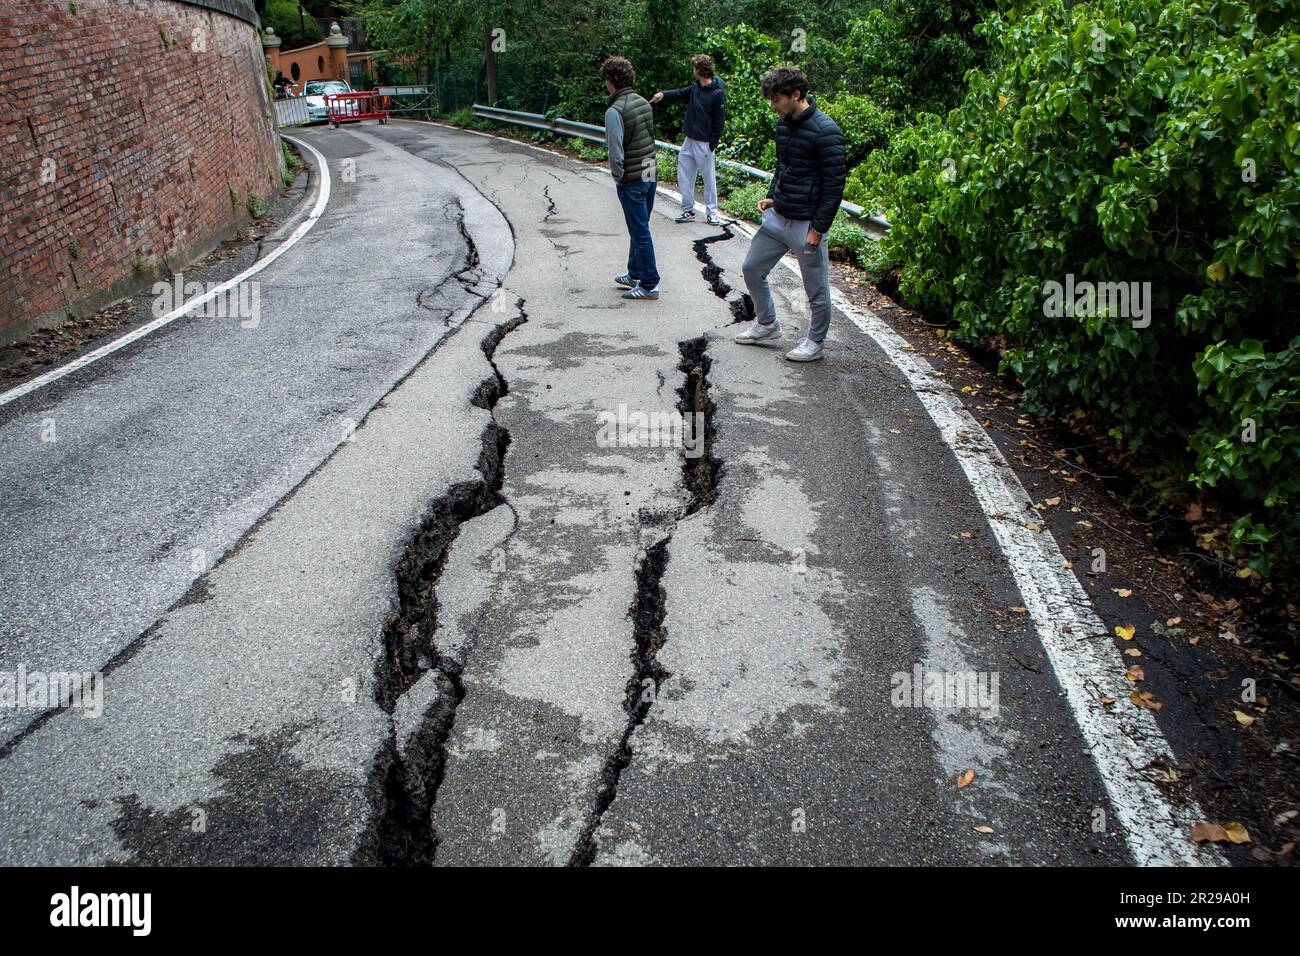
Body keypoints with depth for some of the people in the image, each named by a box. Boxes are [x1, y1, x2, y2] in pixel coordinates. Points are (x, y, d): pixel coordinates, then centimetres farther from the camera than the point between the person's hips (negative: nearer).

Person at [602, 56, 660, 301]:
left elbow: (616, 152, -21)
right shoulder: (644, 103, 5)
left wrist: (618, 177, -6)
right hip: (651, 173, 8)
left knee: (640, 232, 0)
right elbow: (651, 138, 11)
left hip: (631, 180, -8)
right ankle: (635, 274, 32)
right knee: (639, 228, 19)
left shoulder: (614, 111, -19)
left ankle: (649, 285, 6)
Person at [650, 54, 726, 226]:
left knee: (708, 178, 3)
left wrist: (712, 145, -15)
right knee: (684, 176, 9)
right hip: (689, 141, 8)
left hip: (704, 144, -7)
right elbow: (680, 94, 12)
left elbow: (719, 122, -13)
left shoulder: (718, 93, -13)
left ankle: (712, 212, 14)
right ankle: (688, 210, 19)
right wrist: (663, 94, -8)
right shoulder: (695, 88, 8)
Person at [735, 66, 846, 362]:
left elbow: (835, 184, -17)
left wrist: (818, 228, -18)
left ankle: (815, 342, 21)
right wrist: (772, 196, 7)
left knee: (816, 289, 4)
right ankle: (767, 324, 32)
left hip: (807, 223, -8)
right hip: (778, 217, 8)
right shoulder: (784, 124, 7)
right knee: (752, 268, 14)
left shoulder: (825, 131, -18)